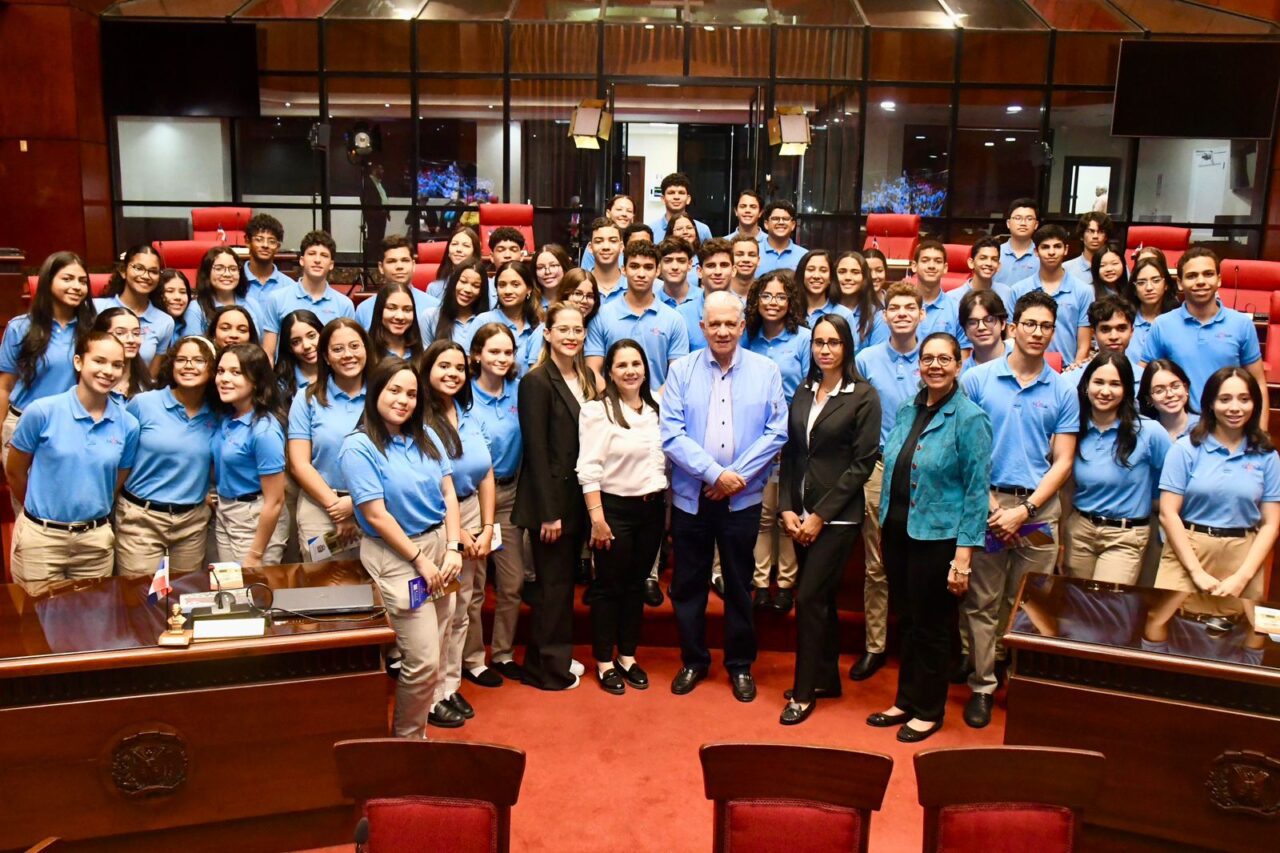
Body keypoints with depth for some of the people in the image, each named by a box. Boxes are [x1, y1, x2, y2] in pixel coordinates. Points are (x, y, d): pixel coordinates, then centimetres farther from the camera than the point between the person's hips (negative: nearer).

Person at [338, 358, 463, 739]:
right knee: (423, 661, -5)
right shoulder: (359, 446, -11)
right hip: (396, 555, -6)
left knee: (429, 656, 11)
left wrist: (453, 549, -4)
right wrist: (420, 560, -12)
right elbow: (377, 516, -13)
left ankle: (415, 732, 28)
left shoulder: (425, 436, 8)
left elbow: (448, 494, 7)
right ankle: (407, 740, 16)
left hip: (440, 545, 6)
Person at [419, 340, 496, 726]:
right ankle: (433, 696, 13)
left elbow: (486, 475, 8)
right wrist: (456, 531, -11)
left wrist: (486, 529, 0)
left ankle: (451, 687, 27)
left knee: (462, 610, 13)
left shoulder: (470, 416, 8)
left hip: (473, 514, 6)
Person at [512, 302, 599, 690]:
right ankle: (545, 668, 18)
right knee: (553, 584, 3)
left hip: (578, 497, 7)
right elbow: (536, 451, -17)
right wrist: (548, 512, -18)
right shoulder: (536, 381, -13)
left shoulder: (587, 377, 9)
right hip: (551, 500, -7)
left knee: (565, 581, 17)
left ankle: (558, 657, 32)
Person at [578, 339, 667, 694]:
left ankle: (627, 657, 27)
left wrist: (668, 507, 10)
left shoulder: (655, 410, 8)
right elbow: (588, 469, -13)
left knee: (636, 584, 14)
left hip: (652, 507, 5)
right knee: (609, 586, 5)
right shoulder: (597, 410, -9)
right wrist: (597, 518, -17)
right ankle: (604, 662, 18)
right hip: (614, 508, -5)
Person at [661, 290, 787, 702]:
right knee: (688, 583, 10)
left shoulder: (766, 371, 0)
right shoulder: (682, 370, -1)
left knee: (739, 584, 10)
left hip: (743, 497, 0)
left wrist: (738, 475, -14)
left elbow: (776, 432, -5)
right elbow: (671, 433, -9)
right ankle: (693, 661, 27)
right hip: (691, 495, 1)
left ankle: (741, 665, 26)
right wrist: (715, 473, -17)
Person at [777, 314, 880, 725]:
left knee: (810, 598, -6)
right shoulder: (803, 392, 9)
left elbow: (862, 464, -11)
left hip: (838, 516, -5)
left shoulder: (864, 397, -7)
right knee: (820, 598, 14)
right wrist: (787, 509, -2)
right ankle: (827, 678, 28)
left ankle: (804, 692, 6)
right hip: (801, 514, 5)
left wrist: (821, 516, -12)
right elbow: (790, 454, 9)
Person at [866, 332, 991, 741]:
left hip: (936, 537, -6)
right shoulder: (906, 412, 8)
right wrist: (884, 527, 11)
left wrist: (964, 554, -16)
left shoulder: (970, 419, -11)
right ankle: (905, 701, 31)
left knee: (932, 627, 7)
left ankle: (929, 711, 24)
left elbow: (976, 490, -13)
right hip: (897, 531, 6)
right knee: (906, 621, 16)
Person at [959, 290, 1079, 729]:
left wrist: (1024, 510, -8)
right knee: (981, 603, 3)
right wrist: (989, 503, -8)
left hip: (1038, 507, 1)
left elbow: (1062, 462, 3)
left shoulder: (1063, 392, 5)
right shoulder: (977, 379, 1)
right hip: (986, 500, -1)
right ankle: (982, 686, 13)